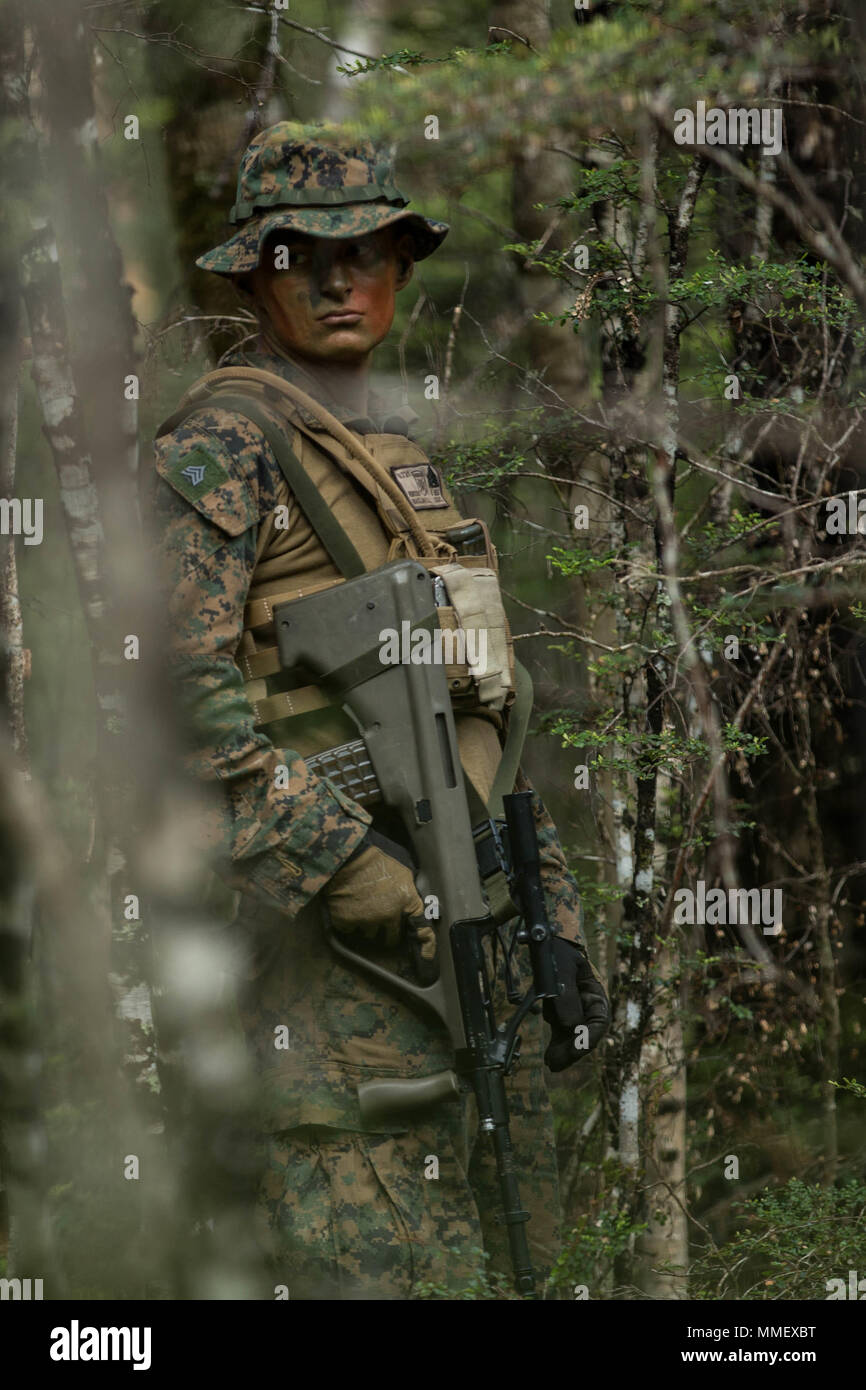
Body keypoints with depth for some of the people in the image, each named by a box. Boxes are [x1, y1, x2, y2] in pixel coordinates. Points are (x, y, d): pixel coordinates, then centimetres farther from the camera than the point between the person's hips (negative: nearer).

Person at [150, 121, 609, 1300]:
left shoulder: (406, 460, 20)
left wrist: (558, 924, 15)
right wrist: (342, 861, -23)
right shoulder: (221, 448, -6)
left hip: (469, 923, 8)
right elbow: (176, 684, -18)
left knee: (491, 1255, 11)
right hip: (334, 929, -8)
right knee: (369, 1260, -10)